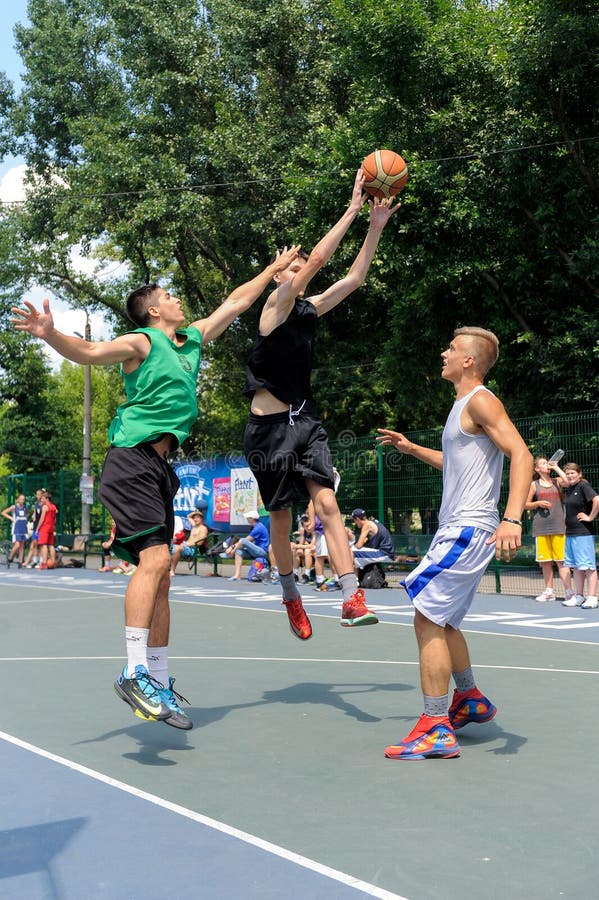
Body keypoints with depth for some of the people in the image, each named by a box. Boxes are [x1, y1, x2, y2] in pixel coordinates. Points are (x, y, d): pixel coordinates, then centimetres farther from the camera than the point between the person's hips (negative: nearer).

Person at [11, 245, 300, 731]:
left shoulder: (193, 340, 18)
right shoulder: (143, 342, -3)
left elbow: (235, 302, 29)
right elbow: (90, 351, -17)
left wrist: (273, 269, 36)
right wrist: (49, 333, -36)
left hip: (159, 467, 8)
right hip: (131, 462, -8)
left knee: (161, 574, 6)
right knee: (155, 558, -21)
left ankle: (160, 680, 11)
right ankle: (135, 672, -21)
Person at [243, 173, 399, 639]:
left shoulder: (309, 309, 10)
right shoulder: (276, 303, -8)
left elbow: (354, 278, 8)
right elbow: (316, 259, -18)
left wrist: (376, 227, -1)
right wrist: (353, 207, -17)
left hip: (305, 420, 5)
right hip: (269, 425, -5)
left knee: (327, 503, -10)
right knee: (281, 517, 6)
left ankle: (352, 598, -16)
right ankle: (291, 596, 26)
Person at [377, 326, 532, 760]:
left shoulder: (481, 401, -11)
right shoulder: (463, 405, 19)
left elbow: (522, 454, -23)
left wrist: (513, 518, -34)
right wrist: (411, 448, 30)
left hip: (469, 529, -10)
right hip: (458, 528, 10)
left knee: (428, 619, -11)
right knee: (442, 621, 19)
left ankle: (436, 730, -6)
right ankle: (470, 699, 35)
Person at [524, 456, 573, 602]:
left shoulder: (557, 481, 9)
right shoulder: (534, 485, 9)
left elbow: (567, 481, -13)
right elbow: (526, 505, 10)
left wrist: (556, 467, -4)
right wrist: (538, 503, -8)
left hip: (558, 526, -1)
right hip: (540, 527, 1)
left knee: (561, 560, -5)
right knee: (545, 561, 5)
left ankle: (568, 591, -7)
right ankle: (549, 591, 13)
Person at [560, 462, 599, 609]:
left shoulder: (583, 486, -11)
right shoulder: (568, 489, 14)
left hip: (583, 533, -9)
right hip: (570, 533, 9)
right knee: (576, 567, 12)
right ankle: (578, 596, 19)